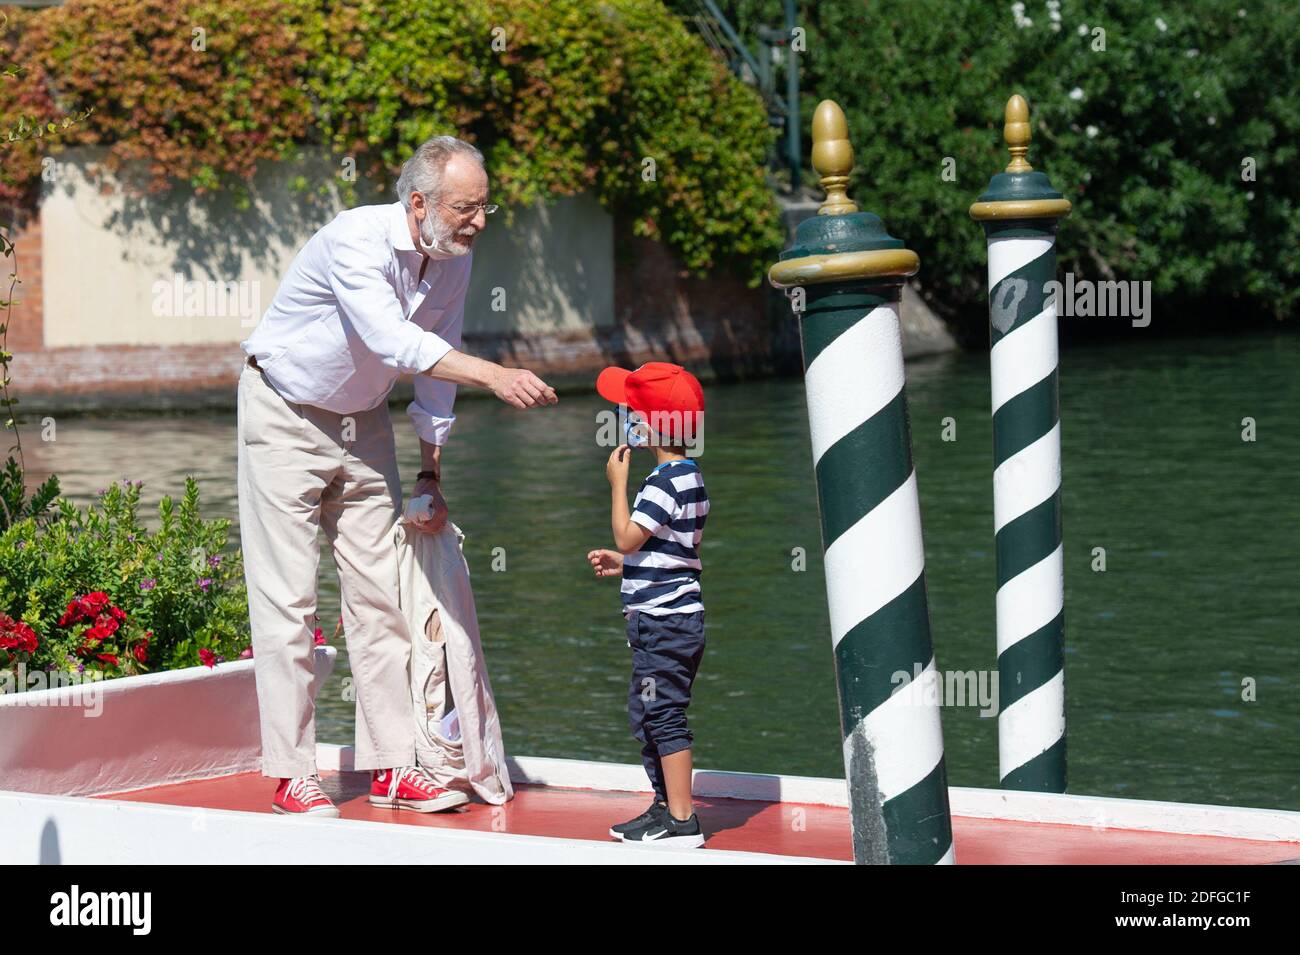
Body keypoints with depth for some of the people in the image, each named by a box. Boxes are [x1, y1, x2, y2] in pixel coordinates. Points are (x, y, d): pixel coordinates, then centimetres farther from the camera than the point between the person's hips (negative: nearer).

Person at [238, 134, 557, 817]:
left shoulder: (455, 260, -5)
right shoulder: (356, 241, -28)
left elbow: (437, 358, 6)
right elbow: (393, 340, -42)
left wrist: (430, 472, 7)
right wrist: (495, 376, -49)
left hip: (362, 423, 7)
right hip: (285, 416, -7)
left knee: (379, 591, 3)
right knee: (287, 596, -8)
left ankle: (393, 767, 6)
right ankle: (291, 776, -5)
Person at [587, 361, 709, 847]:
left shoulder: (664, 483, -17)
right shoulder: (689, 478, 15)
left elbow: (628, 535, -18)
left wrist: (618, 482, -9)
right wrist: (621, 564, 18)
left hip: (664, 621, -11)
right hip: (675, 618, 11)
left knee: (664, 716, -8)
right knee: (646, 715, 18)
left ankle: (682, 821, -7)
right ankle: (665, 807, 25)